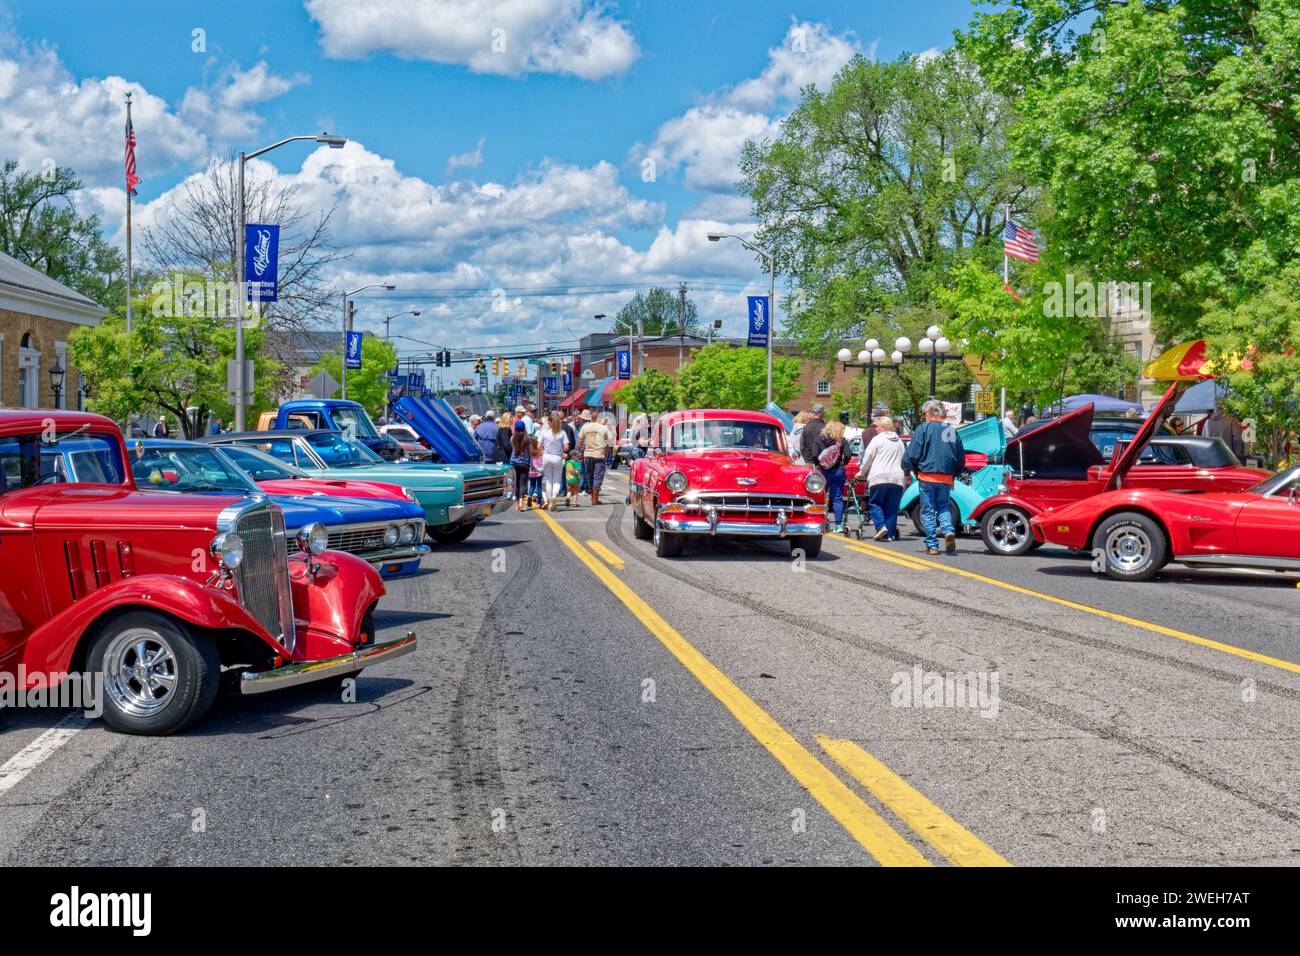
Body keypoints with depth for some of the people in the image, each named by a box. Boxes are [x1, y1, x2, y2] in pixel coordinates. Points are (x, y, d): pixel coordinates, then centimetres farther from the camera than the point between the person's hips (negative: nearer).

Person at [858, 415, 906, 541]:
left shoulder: (878, 439, 0)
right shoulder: (899, 442, 19)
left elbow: (868, 457, 0)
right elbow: (904, 460, 20)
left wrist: (862, 471, 12)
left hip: (879, 478, -5)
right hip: (897, 478, 5)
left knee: (875, 503, 4)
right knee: (892, 507, 6)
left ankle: (881, 526, -15)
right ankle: (890, 534, 2)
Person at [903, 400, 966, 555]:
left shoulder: (923, 429, -5)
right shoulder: (952, 430, 9)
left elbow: (911, 455, -9)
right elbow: (961, 458, 12)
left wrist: (914, 470, 8)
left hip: (927, 477, -4)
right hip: (946, 477, 4)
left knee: (928, 511, 5)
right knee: (943, 507, 17)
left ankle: (932, 545, 2)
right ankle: (948, 530, -11)